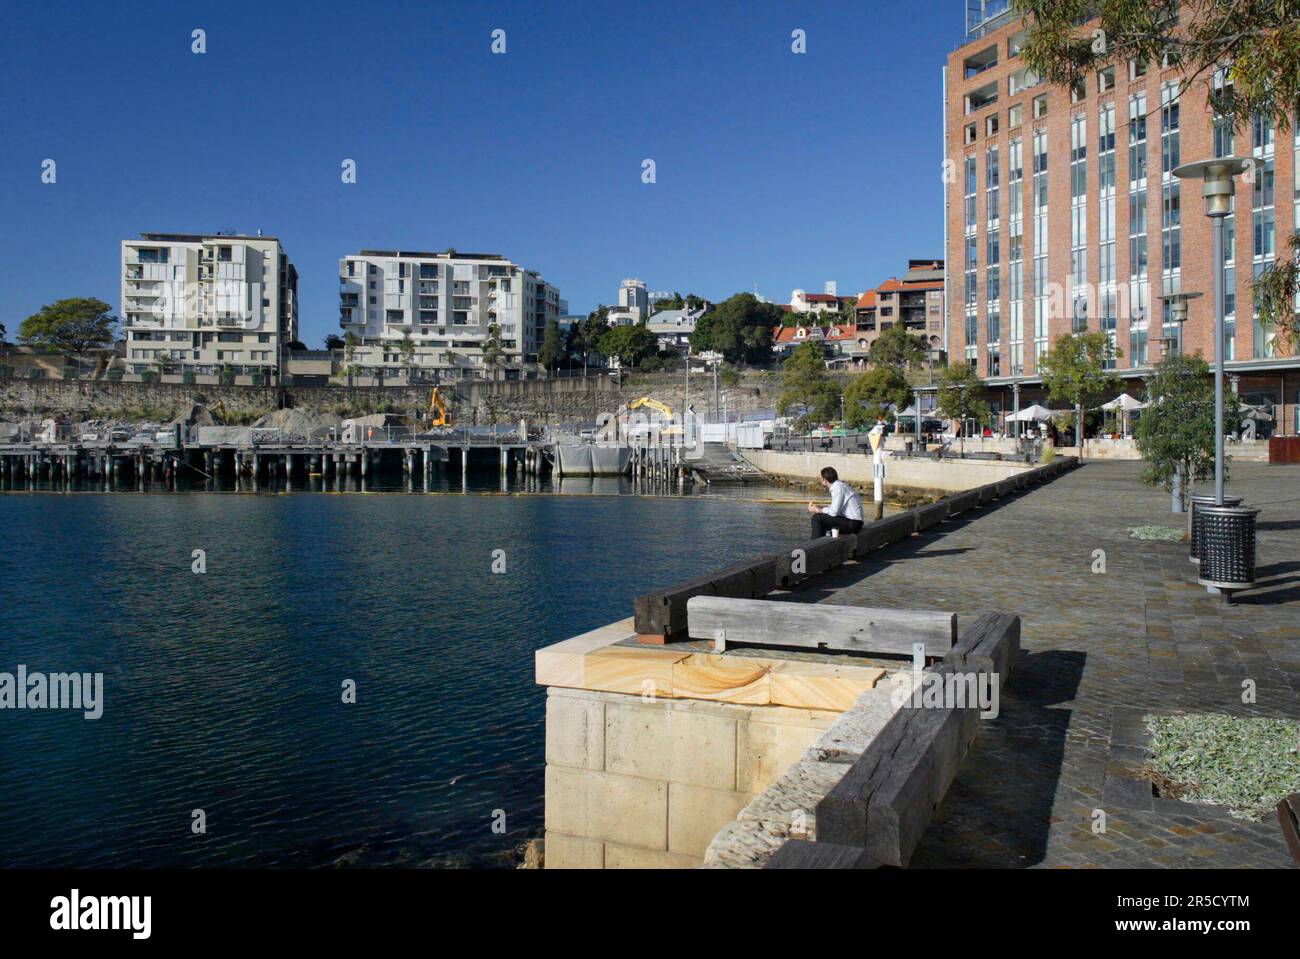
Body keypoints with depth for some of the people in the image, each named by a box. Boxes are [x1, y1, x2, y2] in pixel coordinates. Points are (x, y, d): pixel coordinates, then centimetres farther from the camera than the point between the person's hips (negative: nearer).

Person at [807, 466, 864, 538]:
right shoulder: (837, 485, 15)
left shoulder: (838, 487, -15)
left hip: (852, 523, -10)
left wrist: (817, 510, -5)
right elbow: (834, 508, 15)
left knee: (816, 518, -14)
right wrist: (818, 510, 5)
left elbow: (834, 512, -20)